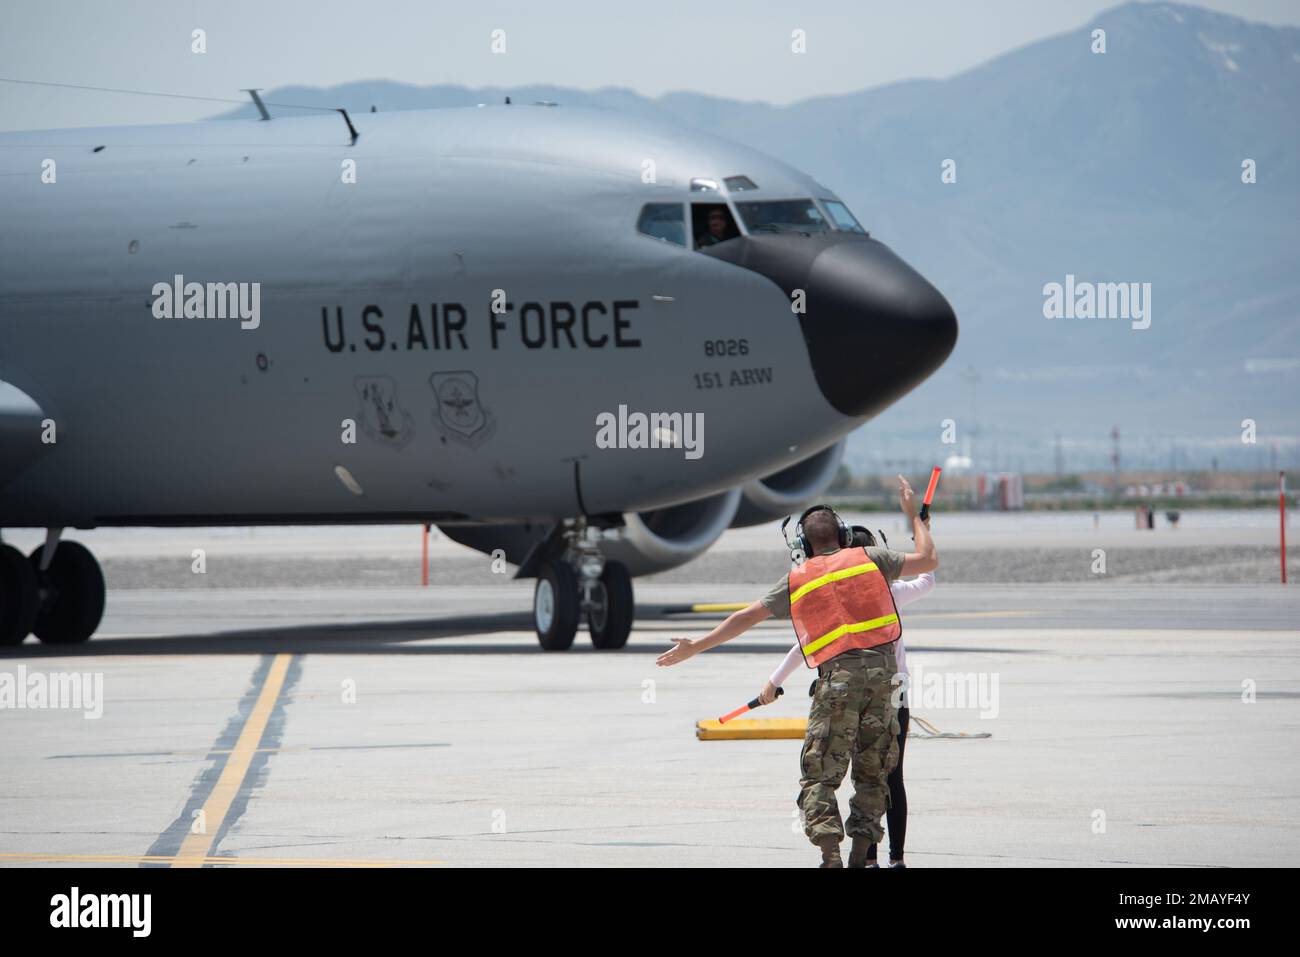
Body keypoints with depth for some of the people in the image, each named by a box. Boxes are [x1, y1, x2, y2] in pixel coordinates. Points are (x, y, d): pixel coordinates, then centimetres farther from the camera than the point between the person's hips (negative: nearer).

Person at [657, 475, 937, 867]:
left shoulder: (796, 580, 11)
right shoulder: (870, 558, 11)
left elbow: (746, 618, 14)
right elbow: (928, 560, 17)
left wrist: (695, 647, 22)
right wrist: (914, 515, 32)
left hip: (837, 677, -2)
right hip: (881, 672, 2)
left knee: (819, 774, 2)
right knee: (873, 773, 10)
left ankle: (830, 852, -15)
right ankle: (860, 853, -1)